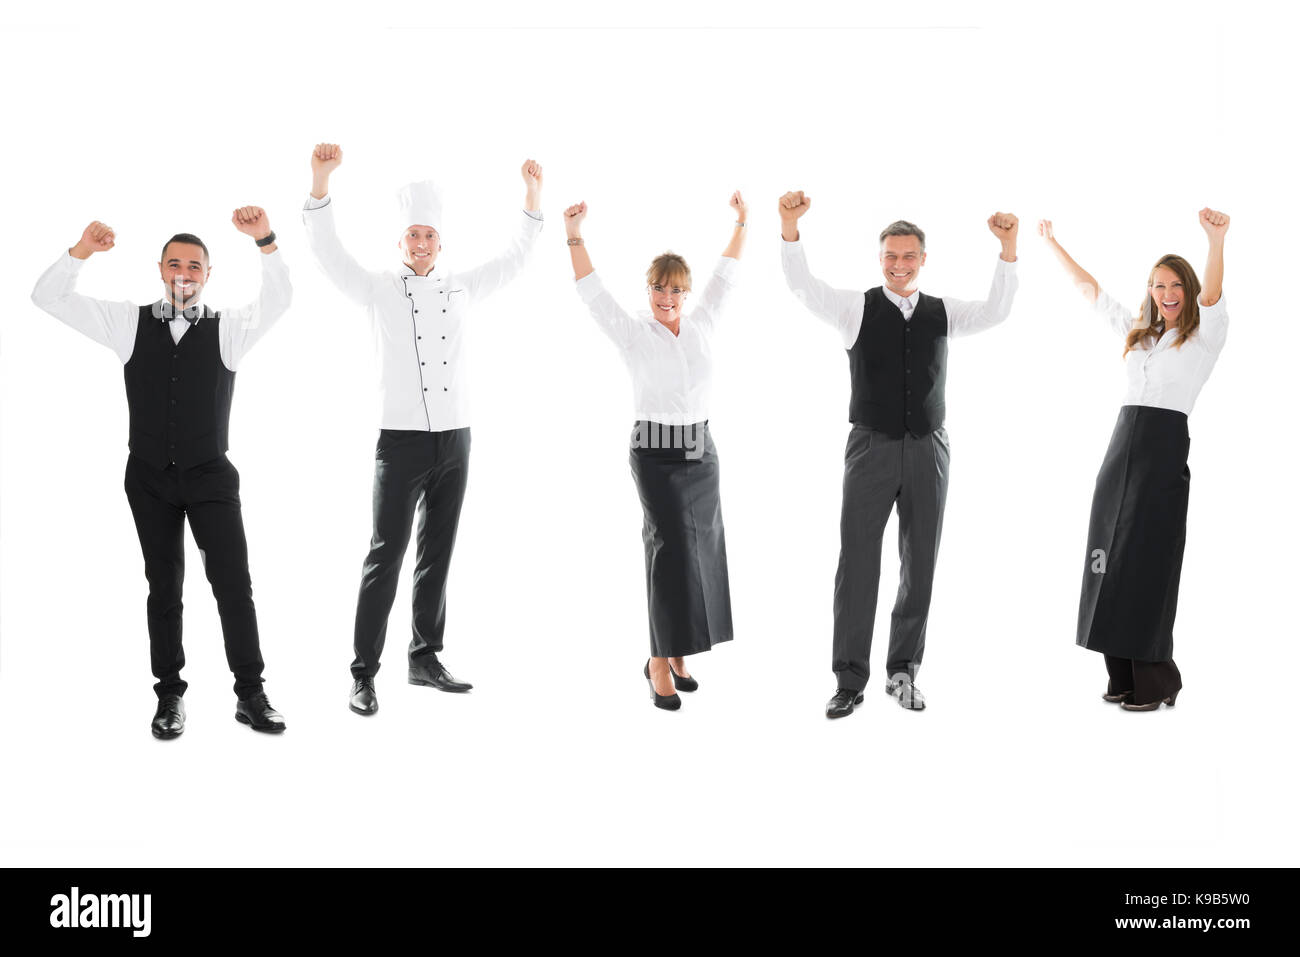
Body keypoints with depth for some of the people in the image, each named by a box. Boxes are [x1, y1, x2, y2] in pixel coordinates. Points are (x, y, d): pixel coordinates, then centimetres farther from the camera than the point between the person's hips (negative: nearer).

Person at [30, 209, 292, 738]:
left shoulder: (228, 328, 1)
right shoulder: (130, 323, 5)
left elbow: (278, 300, -16)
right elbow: (49, 297, 2)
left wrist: (265, 241, -31)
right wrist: (82, 251, -15)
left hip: (211, 476, -1)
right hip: (150, 478, 2)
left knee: (233, 583, -3)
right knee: (163, 586, 9)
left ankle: (250, 695, 6)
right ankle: (170, 695, 18)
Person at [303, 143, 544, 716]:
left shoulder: (462, 289, 12)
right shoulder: (379, 291, 1)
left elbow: (514, 260, 18)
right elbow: (327, 251, -8)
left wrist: (533, 193, 13)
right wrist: (321, 179, -20)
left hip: (455, 441, 4)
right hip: (402, 440, -4)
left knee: (437, 555, 11)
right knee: (387, 555, -7)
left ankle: (425, 658, 21)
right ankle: (364, 674, -2)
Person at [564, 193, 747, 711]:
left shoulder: (701, 326, 8)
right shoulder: (633, 333, -3)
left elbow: (724, 279, 17)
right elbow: (594, 294, -10)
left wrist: (740, 224, 18)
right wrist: (574, 237, -18)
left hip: (701, 449, 5)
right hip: (656, 451, -5)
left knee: (703, 548, 5)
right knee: (672, 544, -14)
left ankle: (675, 655, 16)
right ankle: (660, 663, -9)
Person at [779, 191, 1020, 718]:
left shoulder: (943, 312, 9)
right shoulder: (858, 307, 0)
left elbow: (996, 311, -4)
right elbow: (803, 286, -12)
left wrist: (1008, 247, -15)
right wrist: (790, 226, -27)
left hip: (927, 450, 3)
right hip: (872, 447, -3)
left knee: (920, 564, 8)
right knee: (857, 561, -2)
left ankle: (903, 671, 20)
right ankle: (849, 680, 6)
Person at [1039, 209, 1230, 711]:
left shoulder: (1204, 334, 2)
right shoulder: (1138, 332, 19)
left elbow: (1212, 294, -18)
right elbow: (1089, 289, 26)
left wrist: (1216, 239, -36)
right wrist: (1053, 243, 28)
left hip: (1165, 447, -6)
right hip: (1123, 443, 6)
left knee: (1147, 561, -7)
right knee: (1112, 557, 4)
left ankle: (1154, 681, 0)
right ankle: (1123, 675, 10)